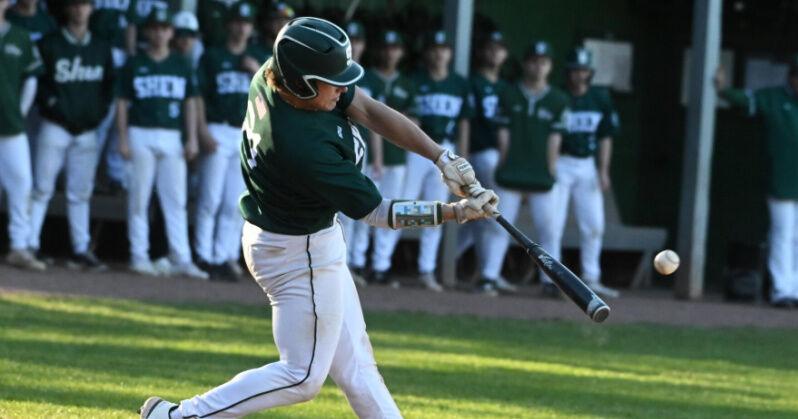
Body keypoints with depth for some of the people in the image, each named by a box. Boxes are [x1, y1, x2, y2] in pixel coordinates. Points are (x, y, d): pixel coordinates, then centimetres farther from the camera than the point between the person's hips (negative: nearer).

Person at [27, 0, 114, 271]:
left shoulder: (101, 49, 12)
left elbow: (109, 85, 16)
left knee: (80, 193, 5)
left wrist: (99, 111, 2)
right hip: (55, 126, -4)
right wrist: (51, 104, -12)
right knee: (42, 188, -7)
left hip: (88, 130, 4)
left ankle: (81, 251, 7)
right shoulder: (49, 45, -1)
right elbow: (35, 80, -2)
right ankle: (30, 246, -6)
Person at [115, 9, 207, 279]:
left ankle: (181, 259, -3)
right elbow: (122, 103, 3)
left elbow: (189, 103, 12)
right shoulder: (134, 65, 4)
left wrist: (192, 139, 4)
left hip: (172, 137, 2)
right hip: (141, 135, -2)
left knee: (176, 200, -2)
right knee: (139, 198, -1)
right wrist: (123, 139, -5)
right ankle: (139, 256, 3)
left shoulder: (181, 66, 11)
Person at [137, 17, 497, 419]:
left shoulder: (275, 74, -13)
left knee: (353, 361, 15)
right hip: (301, 253, -9)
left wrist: (442, 157, -14)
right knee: (302, 377, 3)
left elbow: (370, 110, -7)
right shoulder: (303, 145, -36)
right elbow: (375, 212, -25)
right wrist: (457, 212, -22)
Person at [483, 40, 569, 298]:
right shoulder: (509, 96, 7)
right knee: (499, 227, 1)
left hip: (541, 179, 0)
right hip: (510, 177, 0)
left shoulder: (558, 100, 6)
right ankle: (488, 277, 4)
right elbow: (503, 134, 4)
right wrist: (505, 168, -2)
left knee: (548, 230, -3)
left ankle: (550, 280, 1)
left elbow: (554, 139, 3)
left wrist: (549, 172, -2)